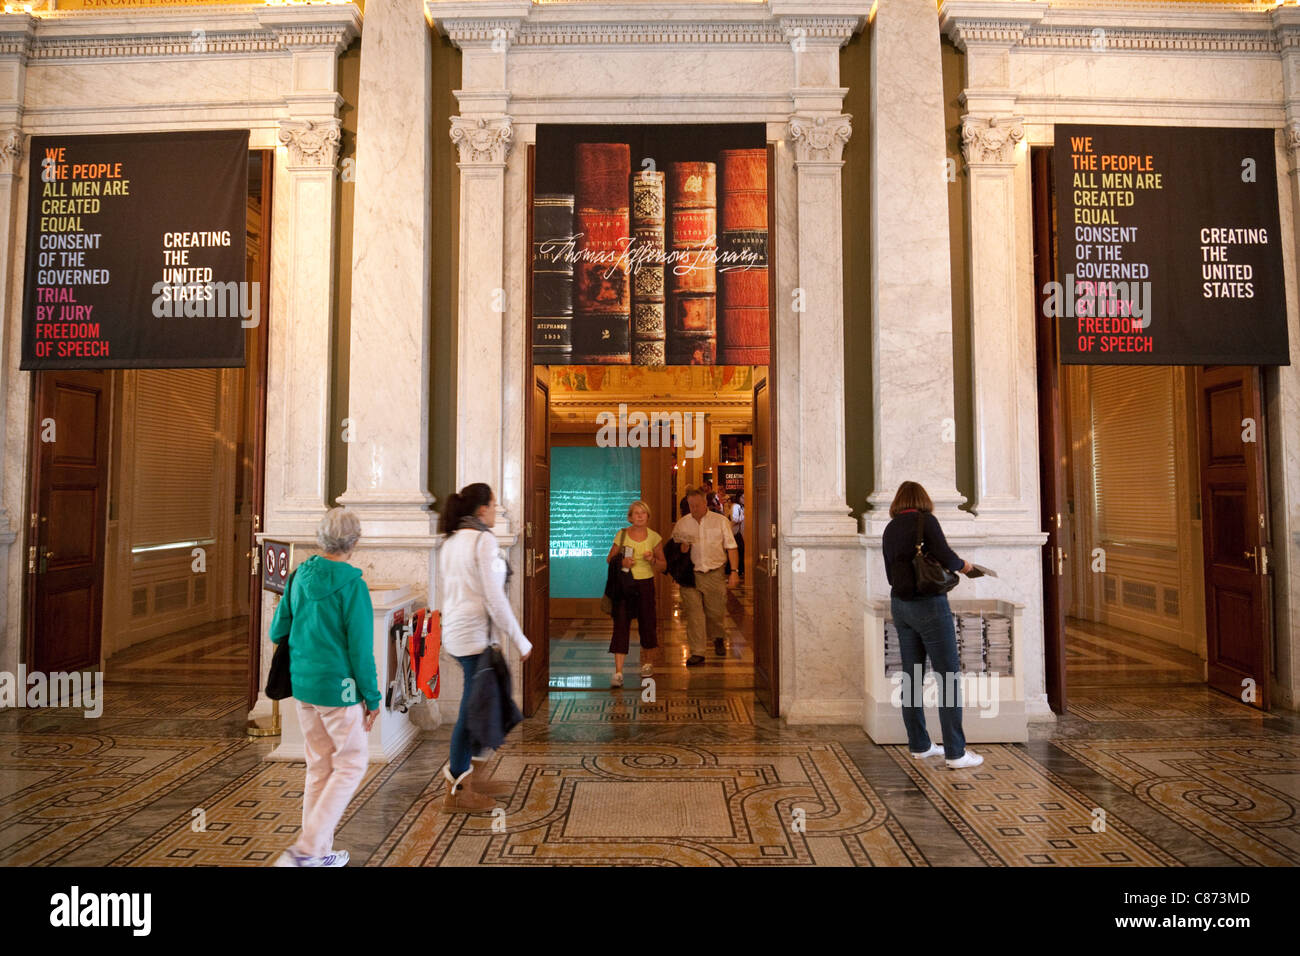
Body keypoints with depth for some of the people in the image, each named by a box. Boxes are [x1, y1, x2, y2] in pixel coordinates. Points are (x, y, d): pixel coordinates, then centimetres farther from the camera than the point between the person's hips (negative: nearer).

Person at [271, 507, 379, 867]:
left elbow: (277, 631, 8)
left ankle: (320, 851, 26)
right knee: (351, 764, 9)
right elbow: (361, 648, -16)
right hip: (339, 689, -7)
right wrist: (373, 697, -7)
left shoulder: (300, 577, 0)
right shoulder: (352, 586, -19)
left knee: (319, 766, 18)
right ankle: (306, 848, 5)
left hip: (303, 687, 7)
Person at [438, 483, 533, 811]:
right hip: (475, 634, -9)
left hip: (455, 632, 9)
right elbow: (494, 598, -17)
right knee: (473, 708, 1)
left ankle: (475, 777, 28)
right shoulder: (484, 540, -14)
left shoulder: (450, 542, 13)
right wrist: (520, 639, -11)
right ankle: (457, 792, 12)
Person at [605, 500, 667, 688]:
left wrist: (652, 560, -14)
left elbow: (663, 566, 7)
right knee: (620, 625, -7)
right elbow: (610, 559, 10)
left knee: (647, 624, 7)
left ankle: (648, 662, 32)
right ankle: (618, 672, -5)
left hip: (645, 584, 0)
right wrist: (621, 561, -11)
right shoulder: (621, 535, 3)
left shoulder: (654, 537, 2)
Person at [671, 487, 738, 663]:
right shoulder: (681, 524, 6)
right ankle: (697, 653, 6)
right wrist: (682, 547, -10)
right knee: (693, 613, -2)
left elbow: (731, 547, 5)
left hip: (714, 573, -1)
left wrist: (733, 572, -2)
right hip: (690, 574, 1)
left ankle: (719, 639, 37)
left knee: (715, 611, 6)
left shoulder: (720, 521, 3)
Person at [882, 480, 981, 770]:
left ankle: (919, 745, 20)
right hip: (928, 605, -7)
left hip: (900, 604, 7)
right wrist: (963, 565, 3)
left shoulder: (890, 529, 11)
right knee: (949, 676, 0)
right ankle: (955, 753, 3)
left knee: (911, 676, 11)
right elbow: (946, 557, -17)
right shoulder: (925, 520, -8)